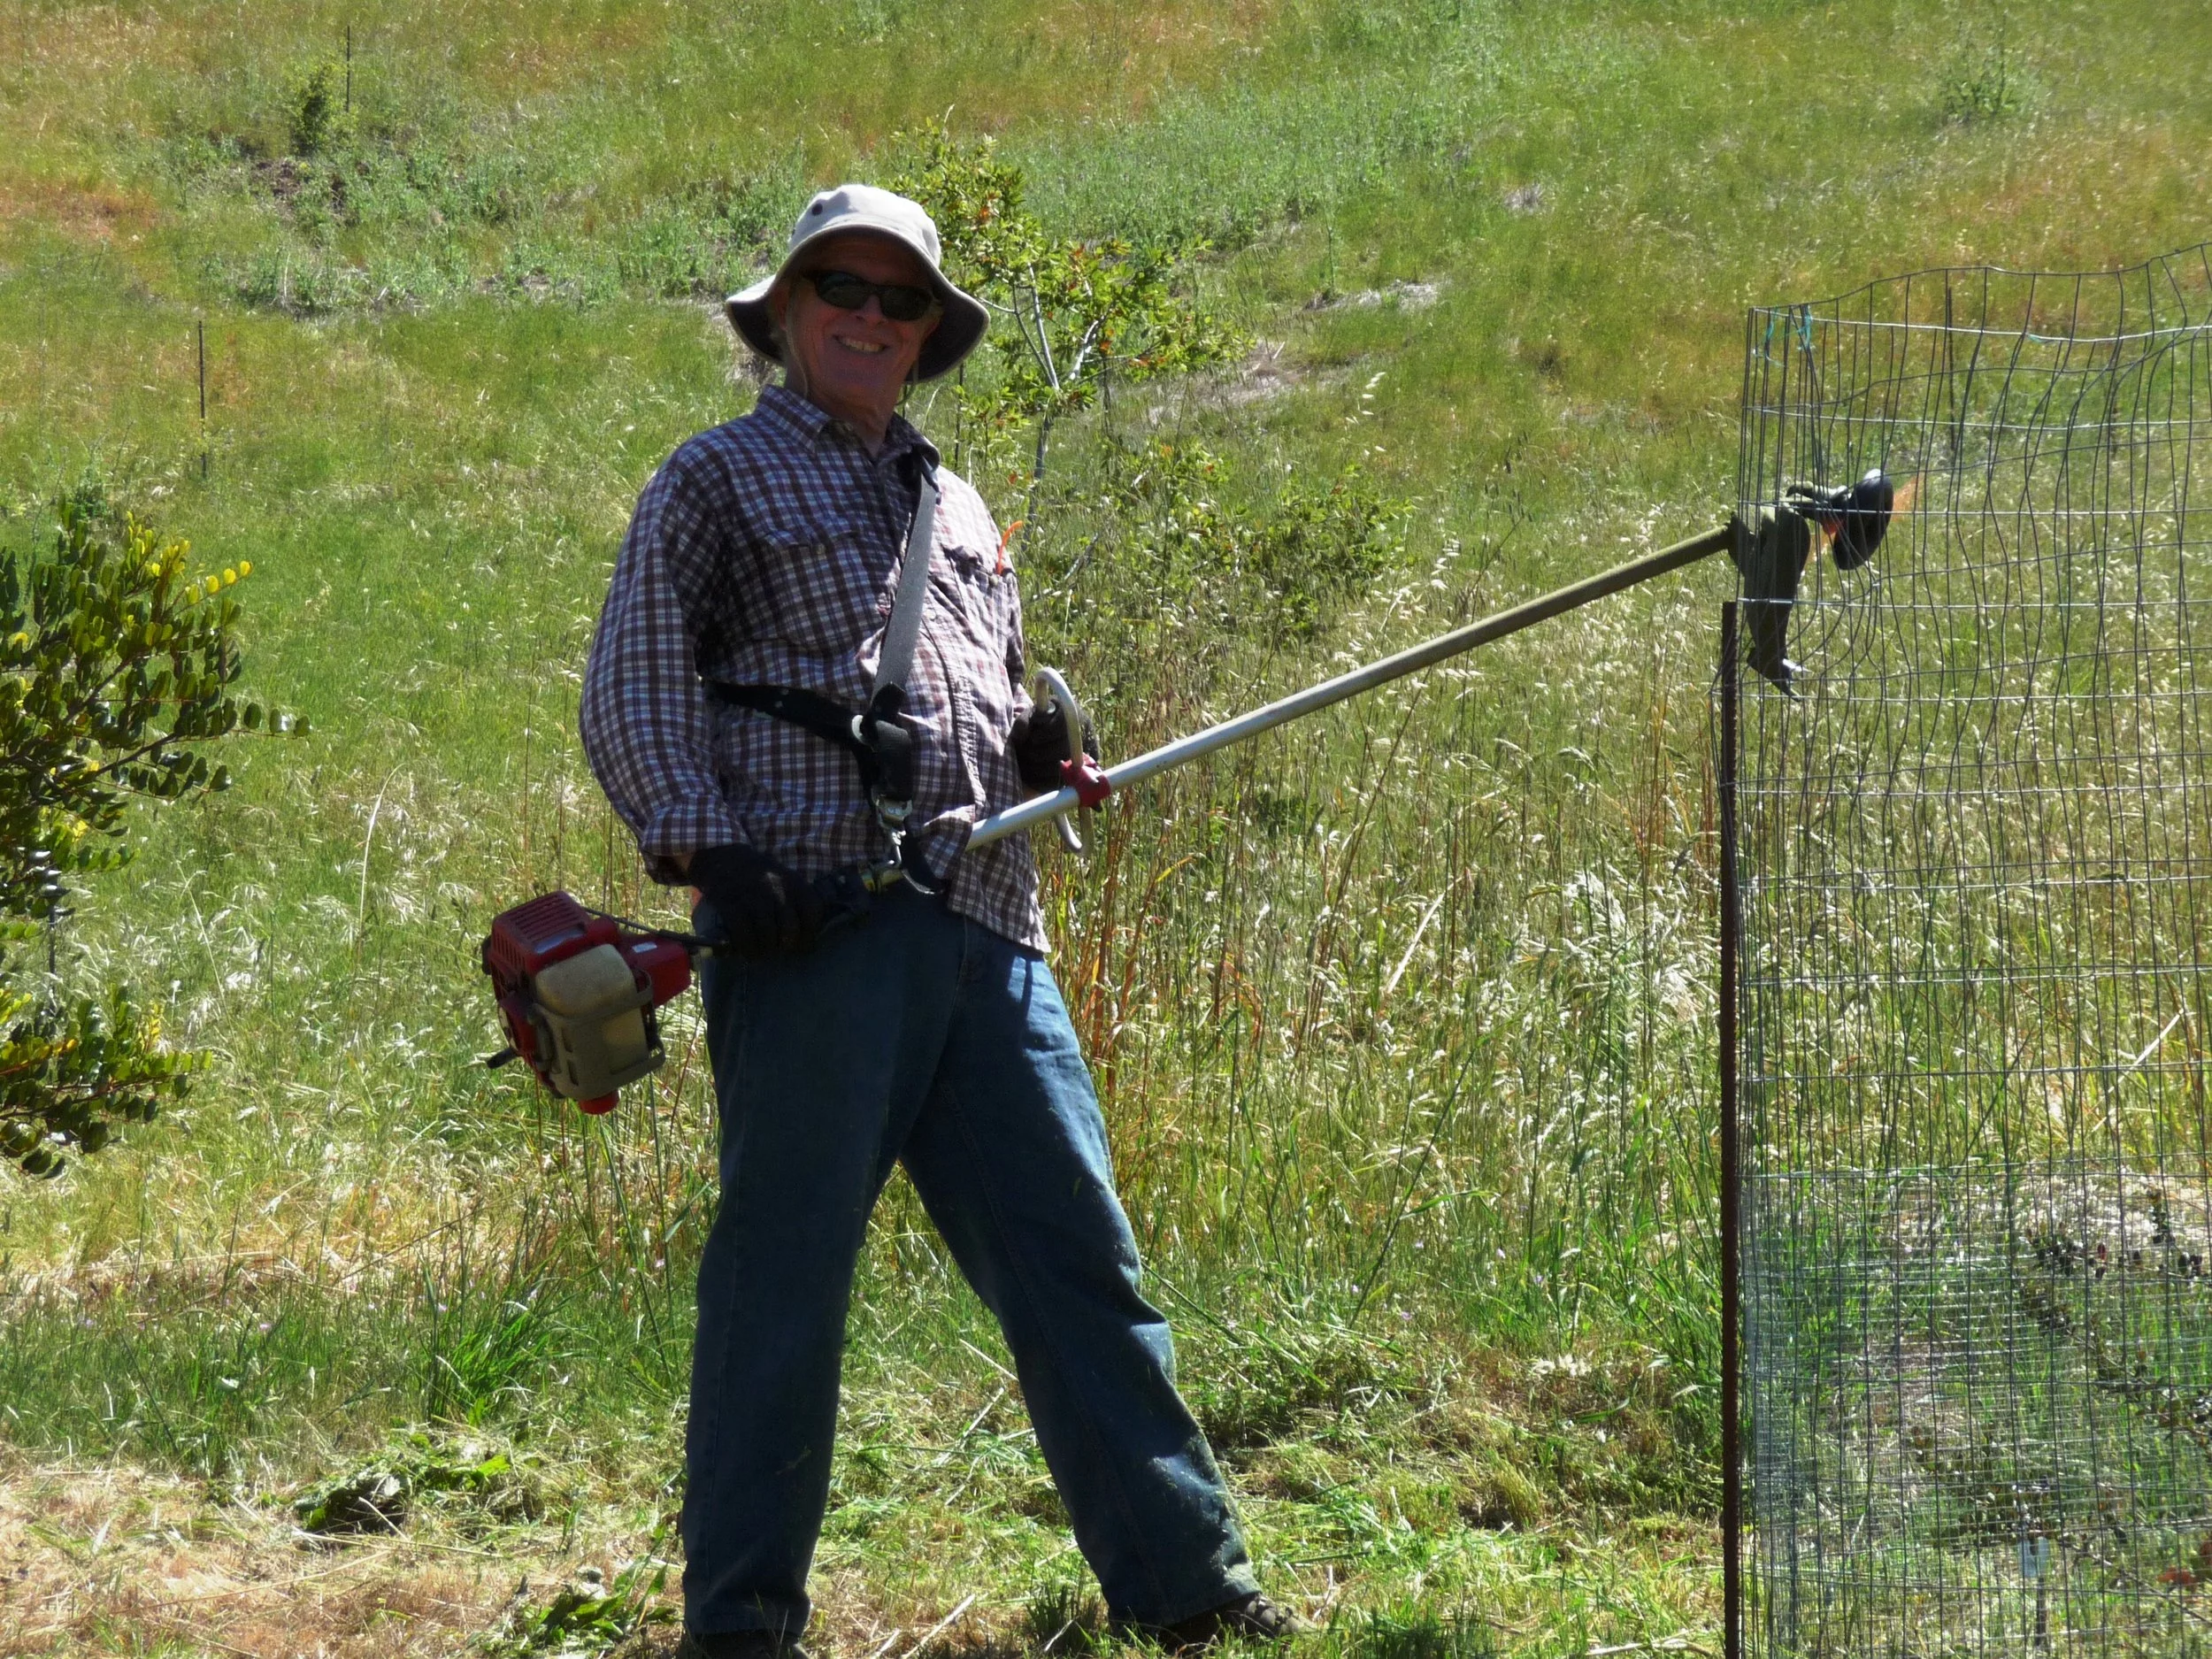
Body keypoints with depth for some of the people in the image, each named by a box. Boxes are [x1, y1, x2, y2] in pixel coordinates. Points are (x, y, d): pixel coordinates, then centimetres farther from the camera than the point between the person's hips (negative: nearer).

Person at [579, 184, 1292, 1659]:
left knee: (1079, 1253, 2)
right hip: (814, 930, -6)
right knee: (785, 1271, -4)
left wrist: (1037, 748, 9)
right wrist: (710, 852, -15)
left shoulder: (956, 507, 27)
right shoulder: (720, 483, 7)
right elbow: (632, 698, -1)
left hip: (984, 938, 6)